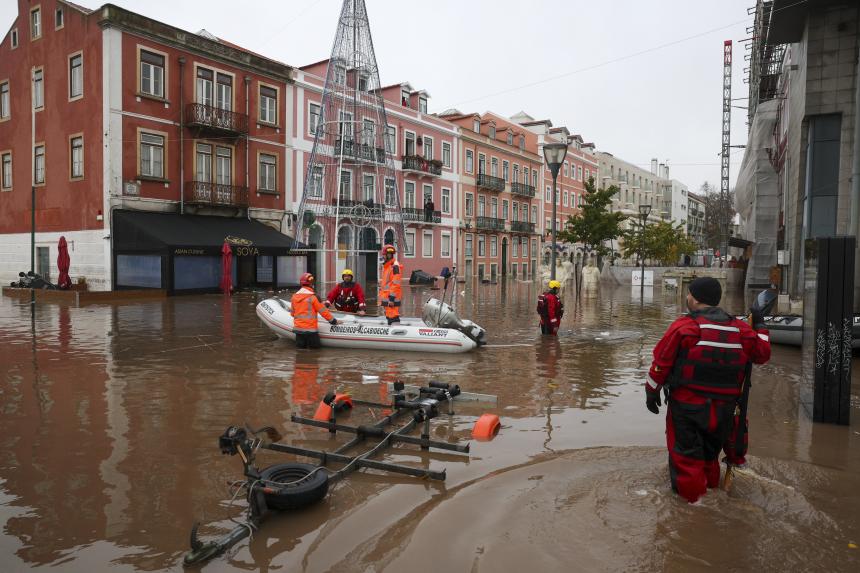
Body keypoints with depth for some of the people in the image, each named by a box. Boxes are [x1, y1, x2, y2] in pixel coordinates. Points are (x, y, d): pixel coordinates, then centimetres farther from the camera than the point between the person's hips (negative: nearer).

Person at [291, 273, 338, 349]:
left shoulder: (294, 296, 5)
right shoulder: (313, 297, -12)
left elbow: (292, 313, 15)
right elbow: (323, 311, -8)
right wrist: (332, 320, 4)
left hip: (297, 328, 6)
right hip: (310, 328, -5)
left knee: (300, 346, 16)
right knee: (315, 346, 8)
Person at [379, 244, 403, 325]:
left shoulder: (395, 266, -13)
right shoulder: (386, 266, 19)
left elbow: (395, 284, -19)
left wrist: (391, 298, -22)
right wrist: (381, 297, 24)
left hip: (391, 298, -10)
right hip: (386, 297, 10)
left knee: (393, 317, -12)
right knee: (389, 316, 16)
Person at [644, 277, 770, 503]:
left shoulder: (684, 327, -14)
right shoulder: (741, 329, 2)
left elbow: (661, 362, -13)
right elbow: (762, 353, 16)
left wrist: (652, 392, -2)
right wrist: (760, 326, 29)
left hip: (686, 406, -5)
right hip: (724, 408, 5)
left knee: (686, 452, 9)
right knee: (710, 449, 24)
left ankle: (691, 495, 16)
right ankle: (710, 484, 39)